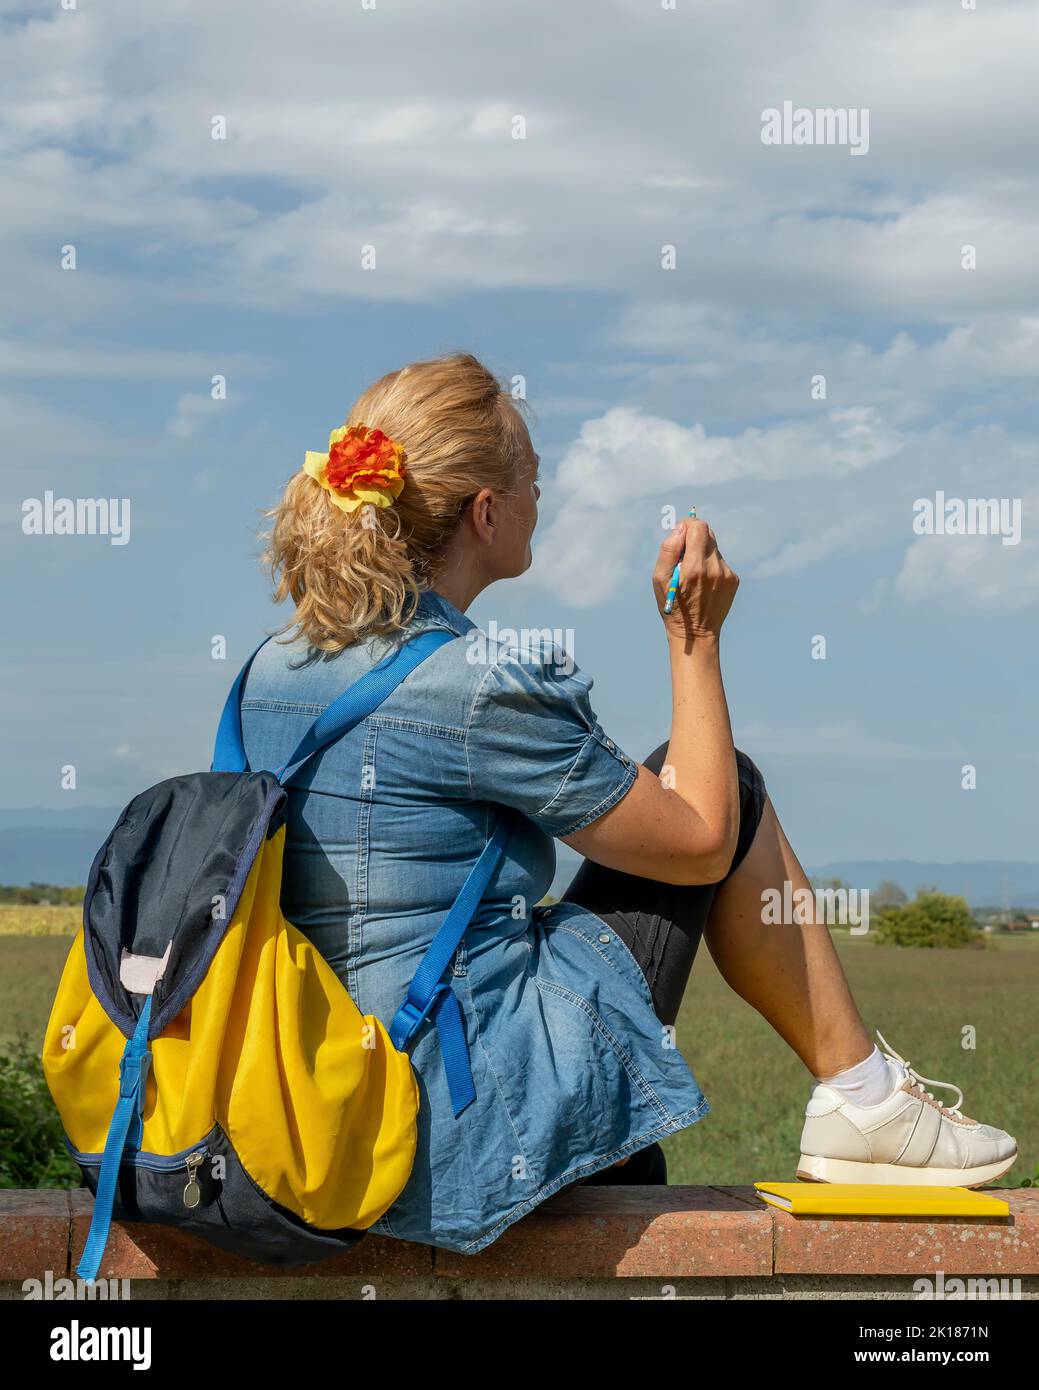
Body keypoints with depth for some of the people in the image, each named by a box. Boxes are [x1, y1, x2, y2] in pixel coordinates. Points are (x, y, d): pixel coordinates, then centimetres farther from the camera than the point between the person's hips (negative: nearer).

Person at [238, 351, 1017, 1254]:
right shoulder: (482, 686, -18)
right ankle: (861, 1095, 17)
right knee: (721, 788, 6)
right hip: (480, 1134, -8)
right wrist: (695, 637, 2)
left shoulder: (273, 671, 6)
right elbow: (700, 841, -7)